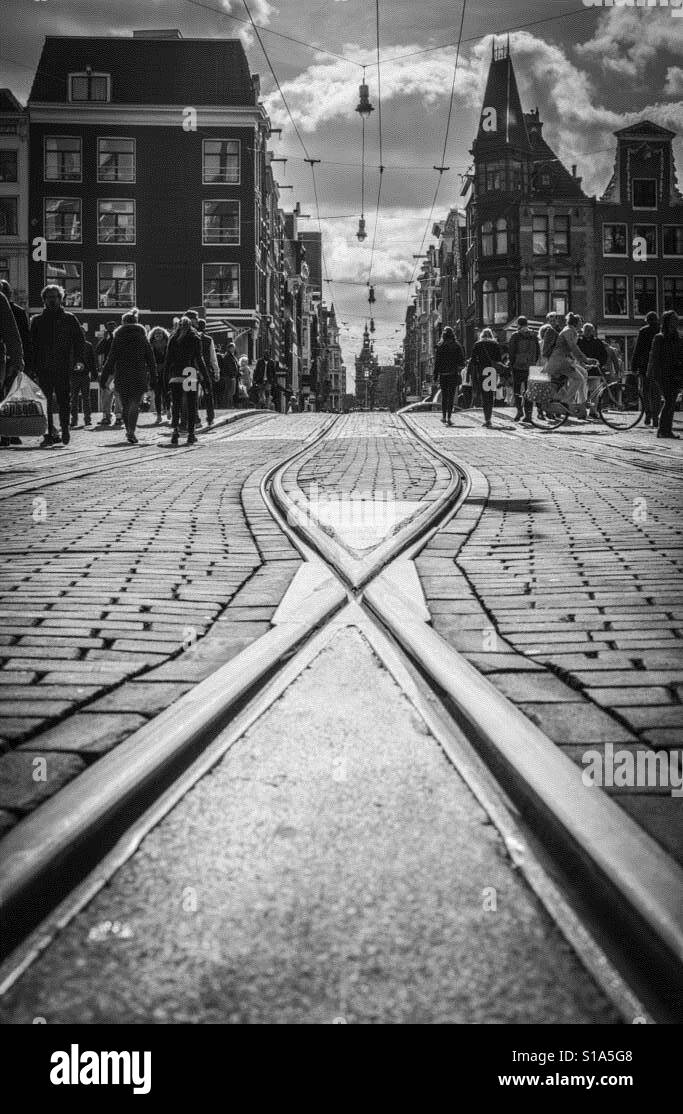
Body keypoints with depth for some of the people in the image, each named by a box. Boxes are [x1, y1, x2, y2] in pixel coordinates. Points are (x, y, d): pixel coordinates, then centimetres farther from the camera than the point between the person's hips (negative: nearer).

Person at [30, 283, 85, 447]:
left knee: (64, 400, -3)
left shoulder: (69, 319, 8)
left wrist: (79, 360, -8)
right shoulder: (37, 320, 12)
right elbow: (32, 345, 11)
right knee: (44, 402, -2)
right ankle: (50, 433, 2)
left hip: (63, 367, -2)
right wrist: (32, 367, 3)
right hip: (43, 368, 2)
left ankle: (65, 428, 14)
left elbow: (80, 339, 6)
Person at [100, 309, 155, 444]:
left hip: (121, 377, 0)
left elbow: (111, 359, -2)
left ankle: (129, 430, 18)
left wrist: (103, 377, 1)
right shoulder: (142, 338, 3)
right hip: (139, 376, 0)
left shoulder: (118, 338, 0)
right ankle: (131, 431, -19)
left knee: (125, 405, 12)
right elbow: (150, 359, 4)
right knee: (135, 404, -3)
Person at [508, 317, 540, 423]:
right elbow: (538, 352, 11)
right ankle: (528, 414, 3)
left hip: (518, 367, -4)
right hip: (530, 367, 4)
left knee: (516, 389, 7)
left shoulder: (515, 336, -5)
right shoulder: (534, 336, 8)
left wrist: (511, 364, 0)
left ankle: (519, 409, -6)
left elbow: (512, 352, -8)